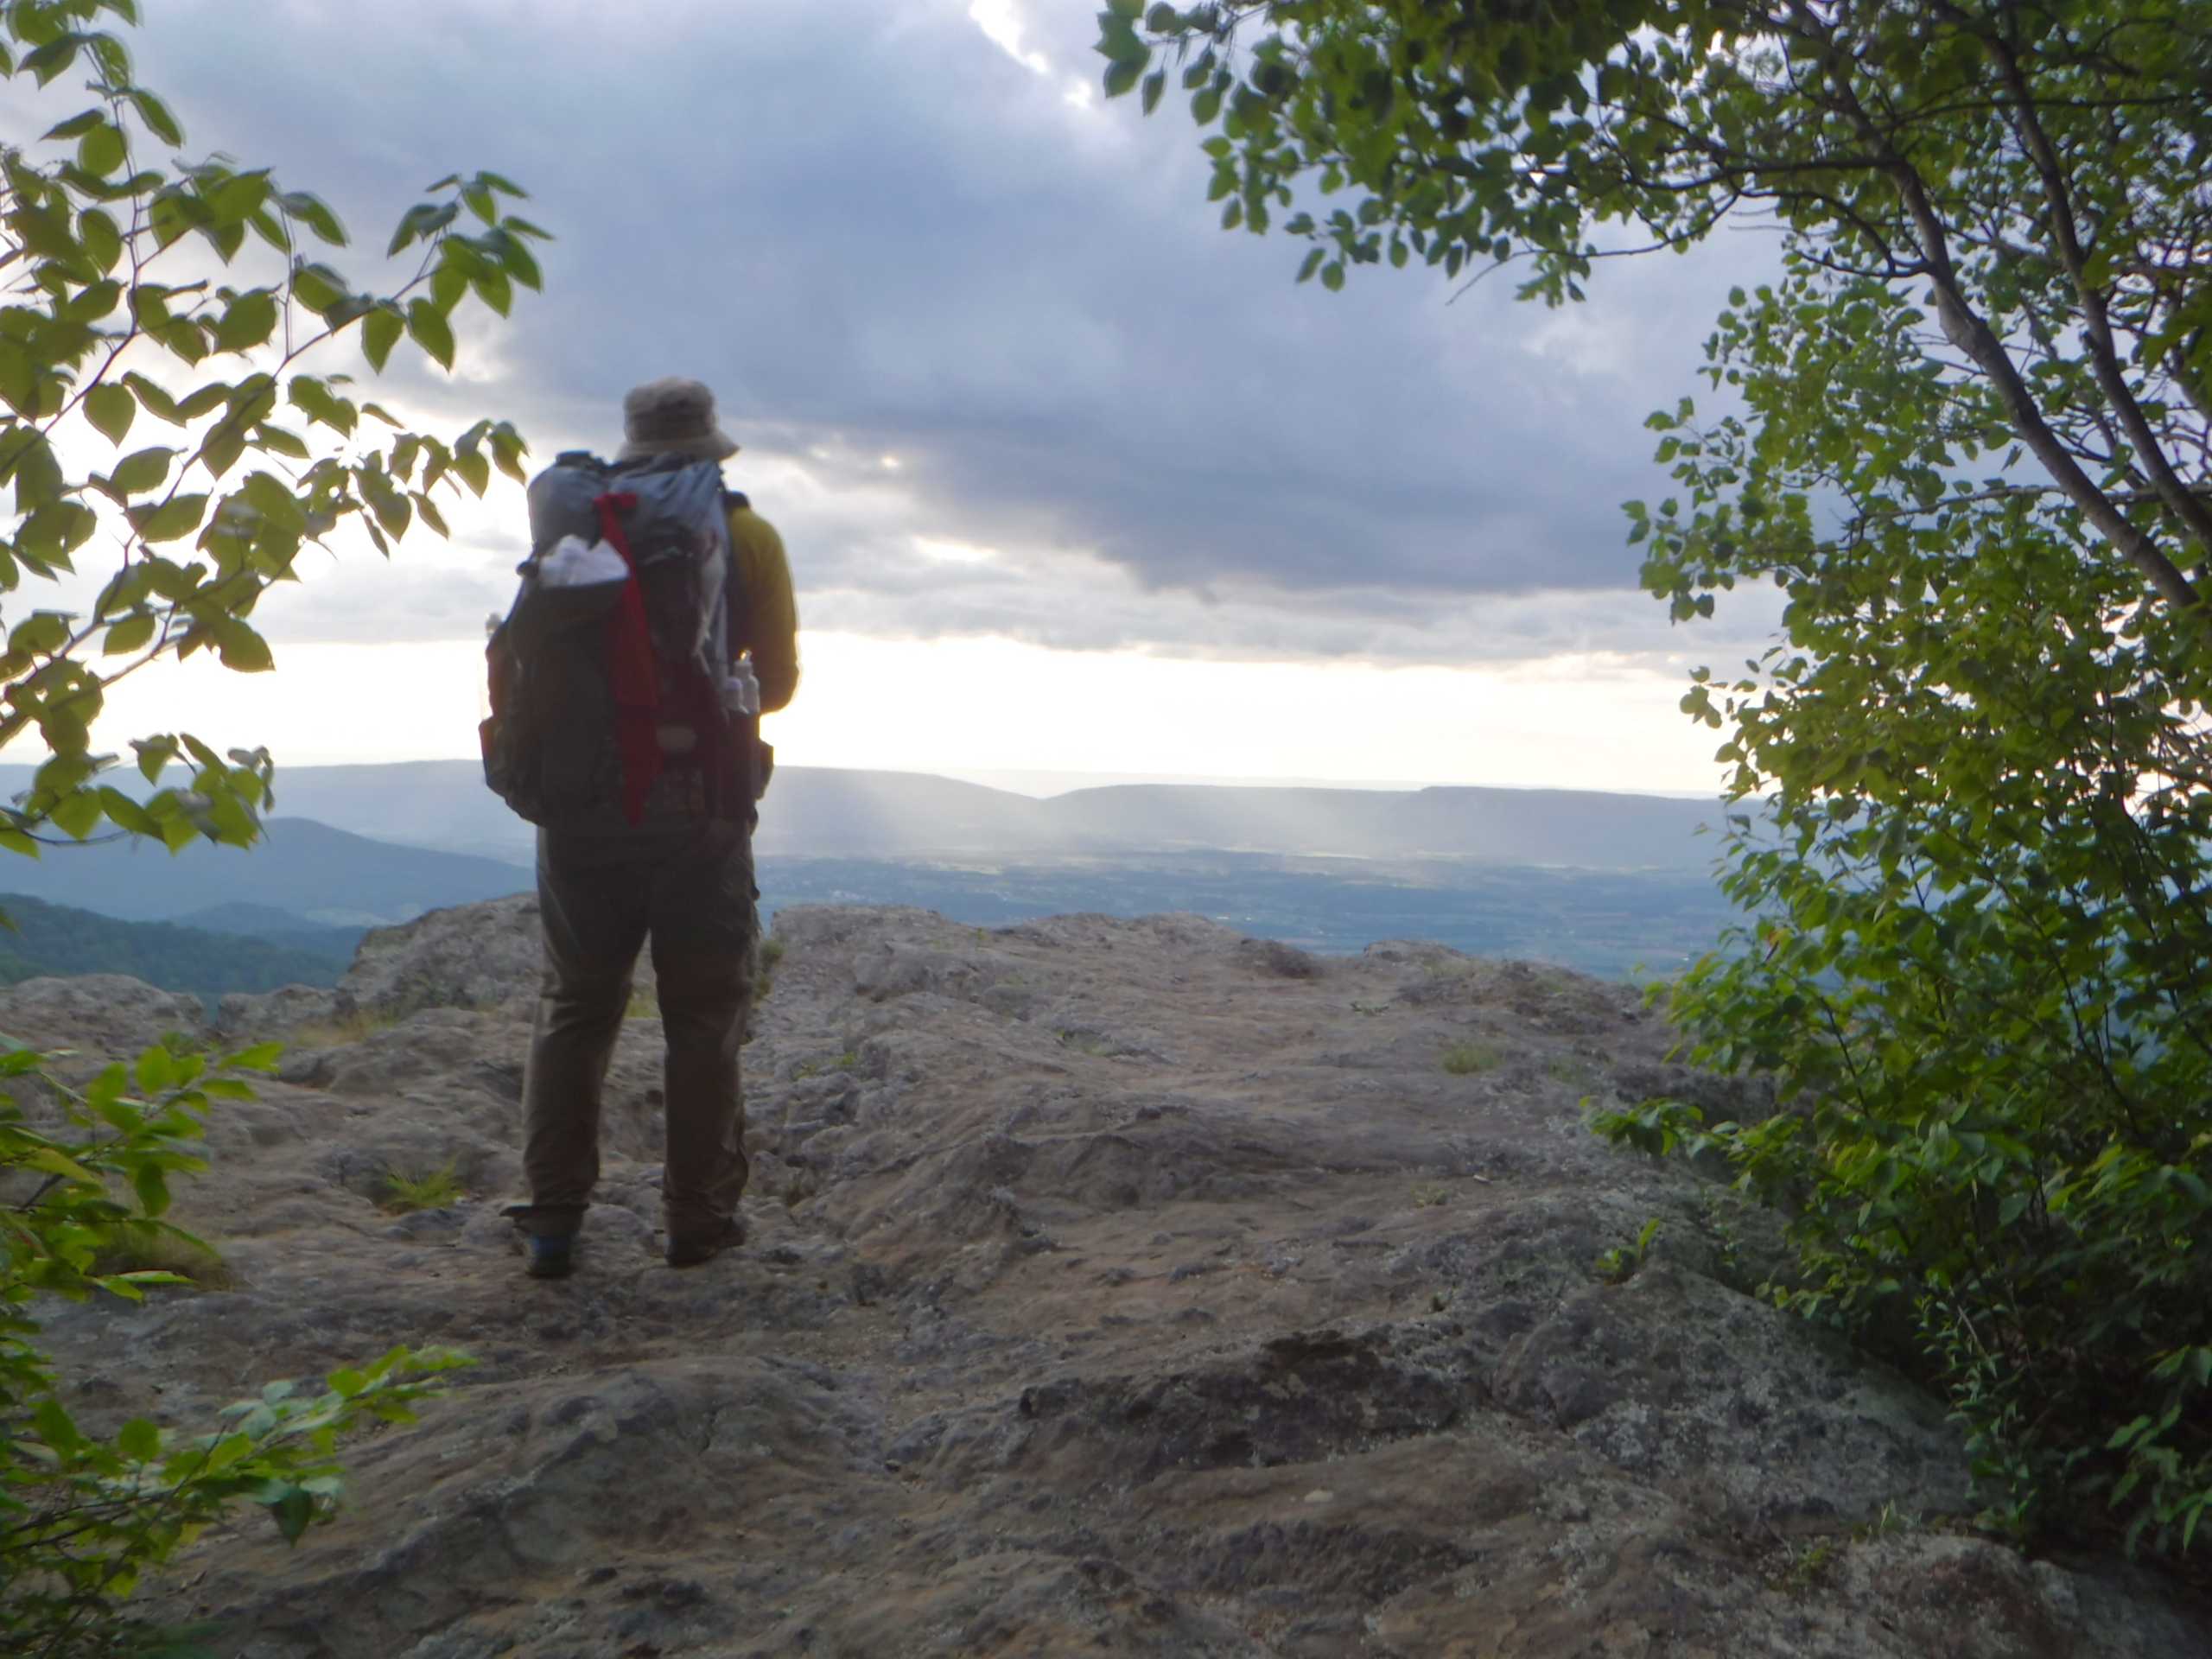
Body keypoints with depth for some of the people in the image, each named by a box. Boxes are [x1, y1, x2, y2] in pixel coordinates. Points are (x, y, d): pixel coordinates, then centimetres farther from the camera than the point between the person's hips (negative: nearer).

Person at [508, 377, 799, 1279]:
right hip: (698, 807, -2)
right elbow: (777, 681, 2)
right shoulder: (748, 538, 0)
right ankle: (698, 1219, 9)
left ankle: (552, 1219, 10)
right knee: (705, 1015, 7)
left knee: (574, 1007, 10)